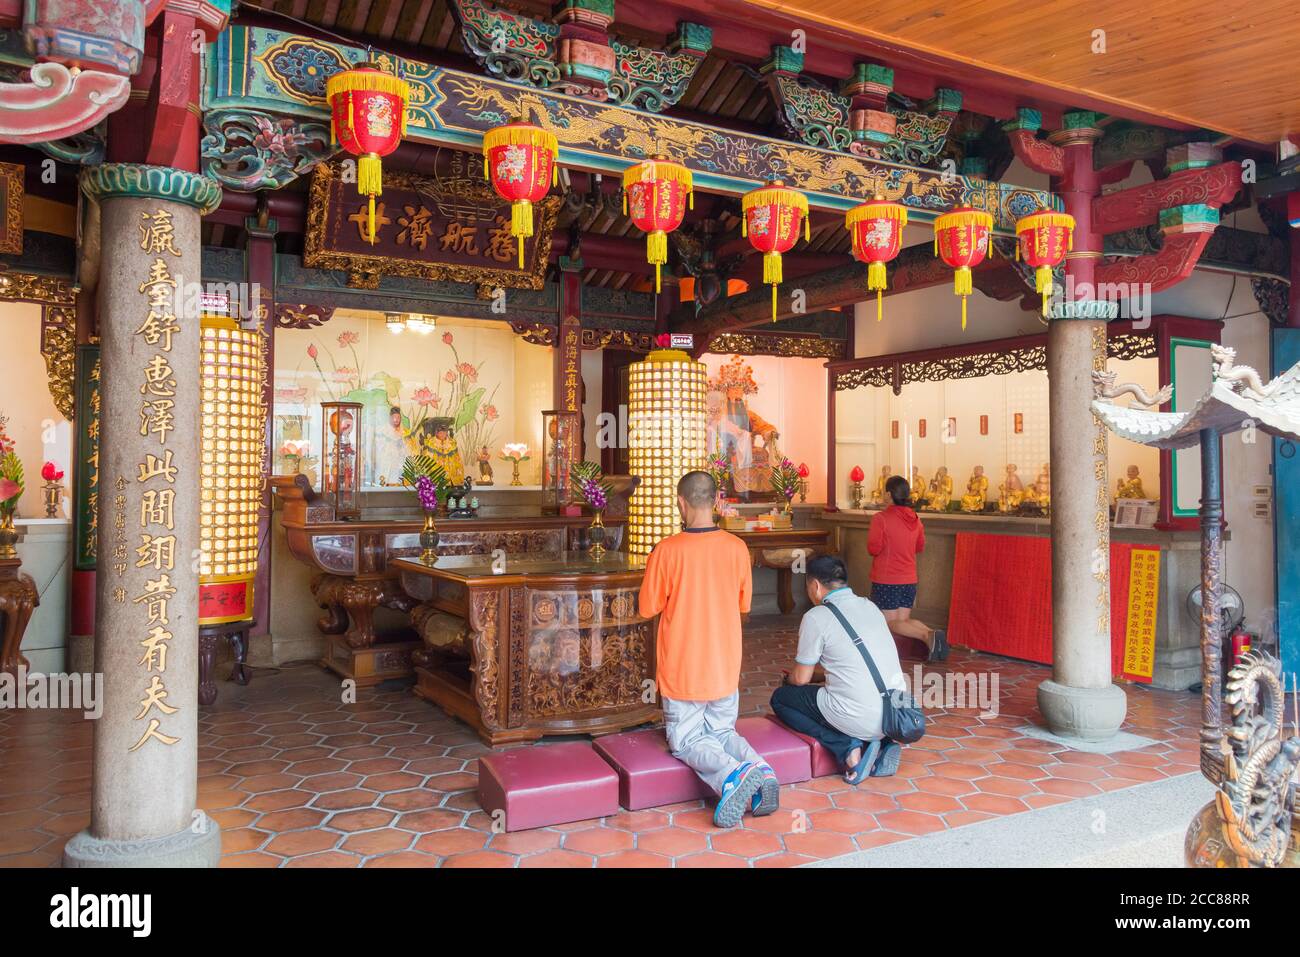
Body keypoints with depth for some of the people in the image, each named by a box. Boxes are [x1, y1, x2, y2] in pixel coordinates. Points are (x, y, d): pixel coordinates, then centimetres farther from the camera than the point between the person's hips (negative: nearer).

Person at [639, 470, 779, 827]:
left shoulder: (667, 550, -17)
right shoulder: (737, 547, -5)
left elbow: (648, 608, -5)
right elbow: (743, 604, 8)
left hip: (682, 671, -4)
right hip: (725, 668, 4)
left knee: (686, 741, 11)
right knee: (722, 733, 22)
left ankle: (733, 774, -19)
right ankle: (760, 770, -7)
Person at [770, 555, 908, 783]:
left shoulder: (816, 617, -7)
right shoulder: (870, 606, 12)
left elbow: (801, 678, 2)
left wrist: (789, 678, 25)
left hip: (860, 720, -7)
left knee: (780, 698, 12)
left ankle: (848, 748, -2)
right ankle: (881, 745, 10)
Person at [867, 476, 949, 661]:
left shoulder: (880, 518, -16)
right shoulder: (915, 519, 3)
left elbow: (874, 548, -16)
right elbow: (920, 547, 14)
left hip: (886, 580, -6)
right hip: (909, 579, 6)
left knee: (891, 623, 2)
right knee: (904, 620, 14)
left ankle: (927, 636, -25)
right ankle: (932, 633, -15)